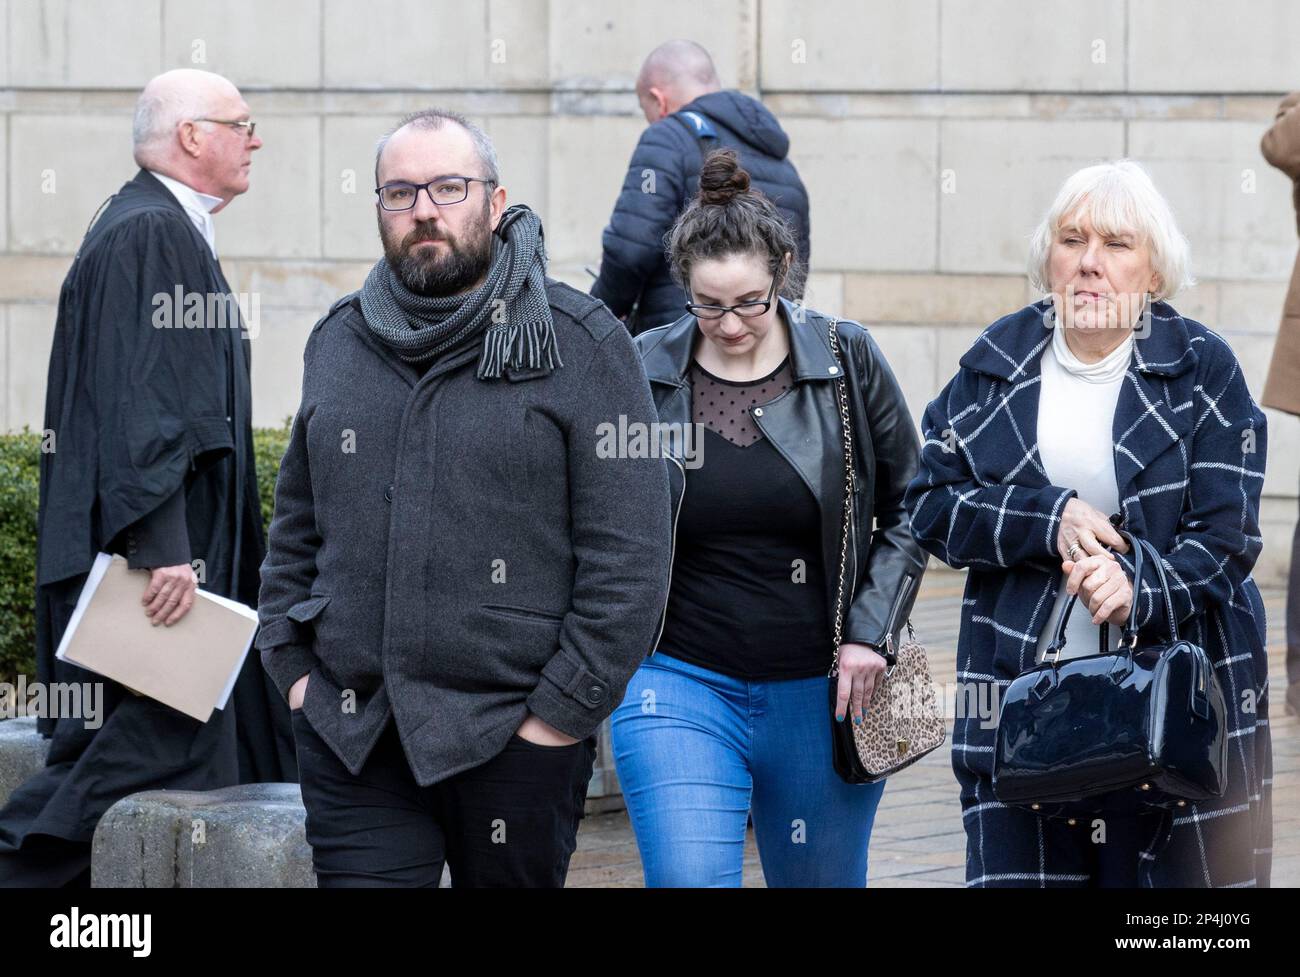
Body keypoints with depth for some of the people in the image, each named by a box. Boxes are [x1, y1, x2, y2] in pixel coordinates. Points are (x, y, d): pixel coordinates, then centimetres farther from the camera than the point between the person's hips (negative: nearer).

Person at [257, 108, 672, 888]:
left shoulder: (580, 347, -2)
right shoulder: (339, 343, 13)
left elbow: (629, 556, -6)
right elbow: (297, 524, 21)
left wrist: (565, 711, -10)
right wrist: (294, 668, 9)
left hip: (513, 738, -3)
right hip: (352, 735, 3)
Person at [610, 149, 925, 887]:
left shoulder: (848, 361, -2)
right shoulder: (640, 374, -1)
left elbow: (909, 508, 8)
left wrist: (871, 633, -3)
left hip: (823, 690, 1)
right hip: (681, 687, -1)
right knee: (688, 879, -16)